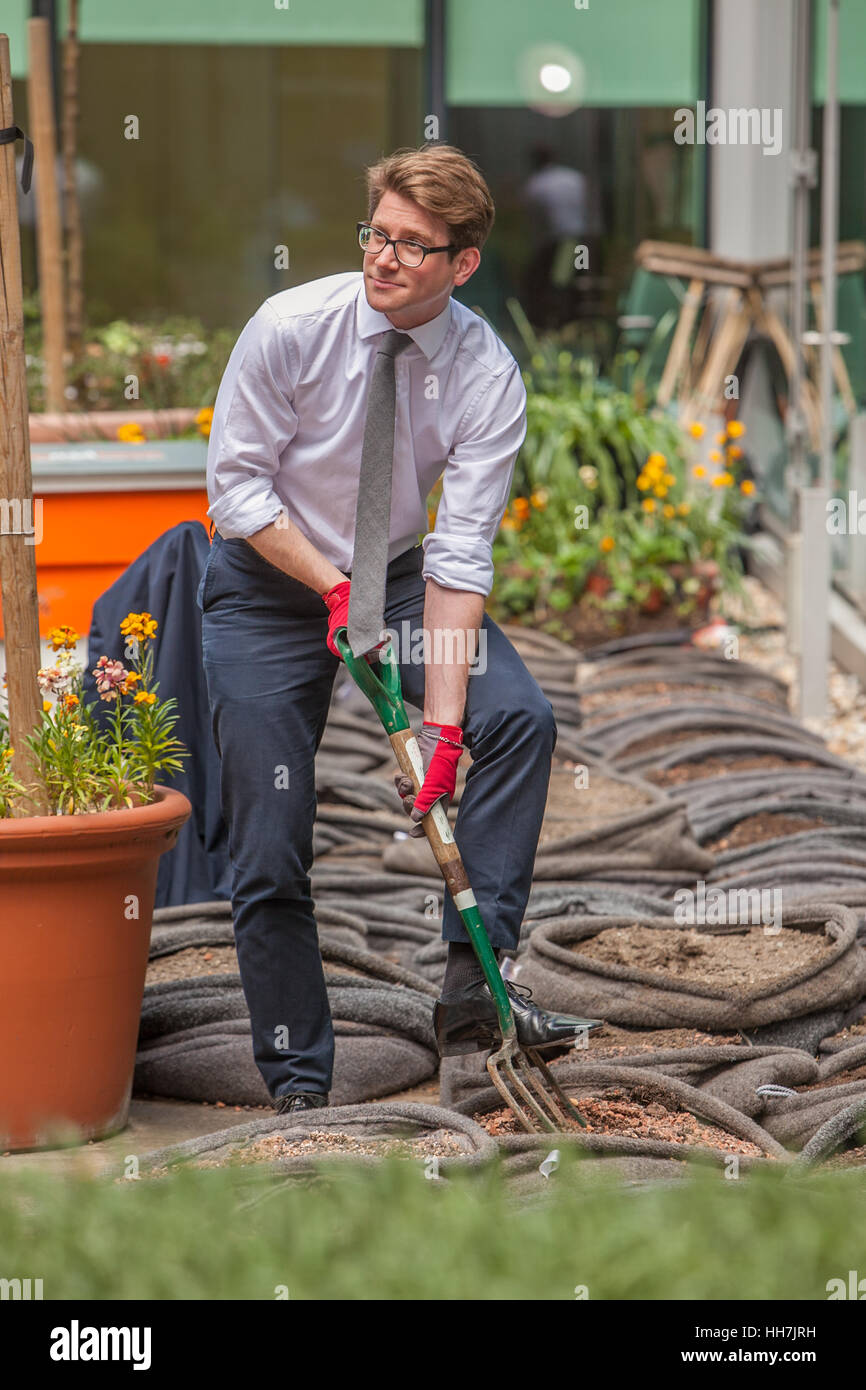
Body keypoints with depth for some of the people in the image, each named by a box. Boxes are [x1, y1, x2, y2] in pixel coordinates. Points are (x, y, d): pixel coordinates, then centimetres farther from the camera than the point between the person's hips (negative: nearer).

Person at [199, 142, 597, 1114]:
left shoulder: (487, 376, -17)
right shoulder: (290, 327, -20)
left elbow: (461, 554, -21)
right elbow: (237, 486, -13)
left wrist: (444, 718, -28)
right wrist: (335, 587, -22)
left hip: (397, 572, 2)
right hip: (269, 581, -1)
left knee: (519, 716, -26)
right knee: (269, 852, -5)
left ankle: (474, 977, -24)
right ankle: (297, 1080, 8)